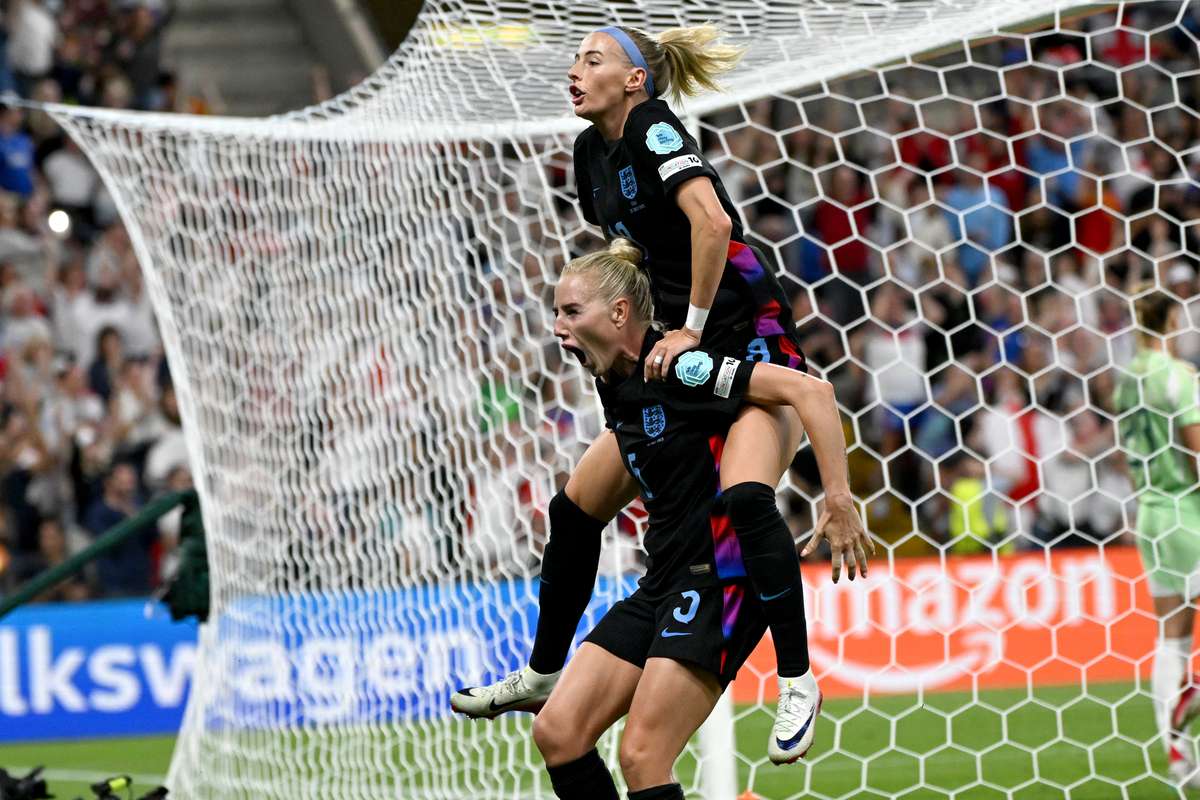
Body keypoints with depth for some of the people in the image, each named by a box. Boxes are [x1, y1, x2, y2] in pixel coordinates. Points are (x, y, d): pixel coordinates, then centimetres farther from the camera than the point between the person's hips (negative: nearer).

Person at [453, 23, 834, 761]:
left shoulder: (653, 126, -14)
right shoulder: (593, 152, 11)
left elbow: (712, 221, -28)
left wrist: (692, 327, -23)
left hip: (752, 347, -9)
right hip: (685, 364, 10)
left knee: (745, 498, -33)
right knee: (577, 508, 10)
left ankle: (796, 678, -26)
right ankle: (542, 676, 25)